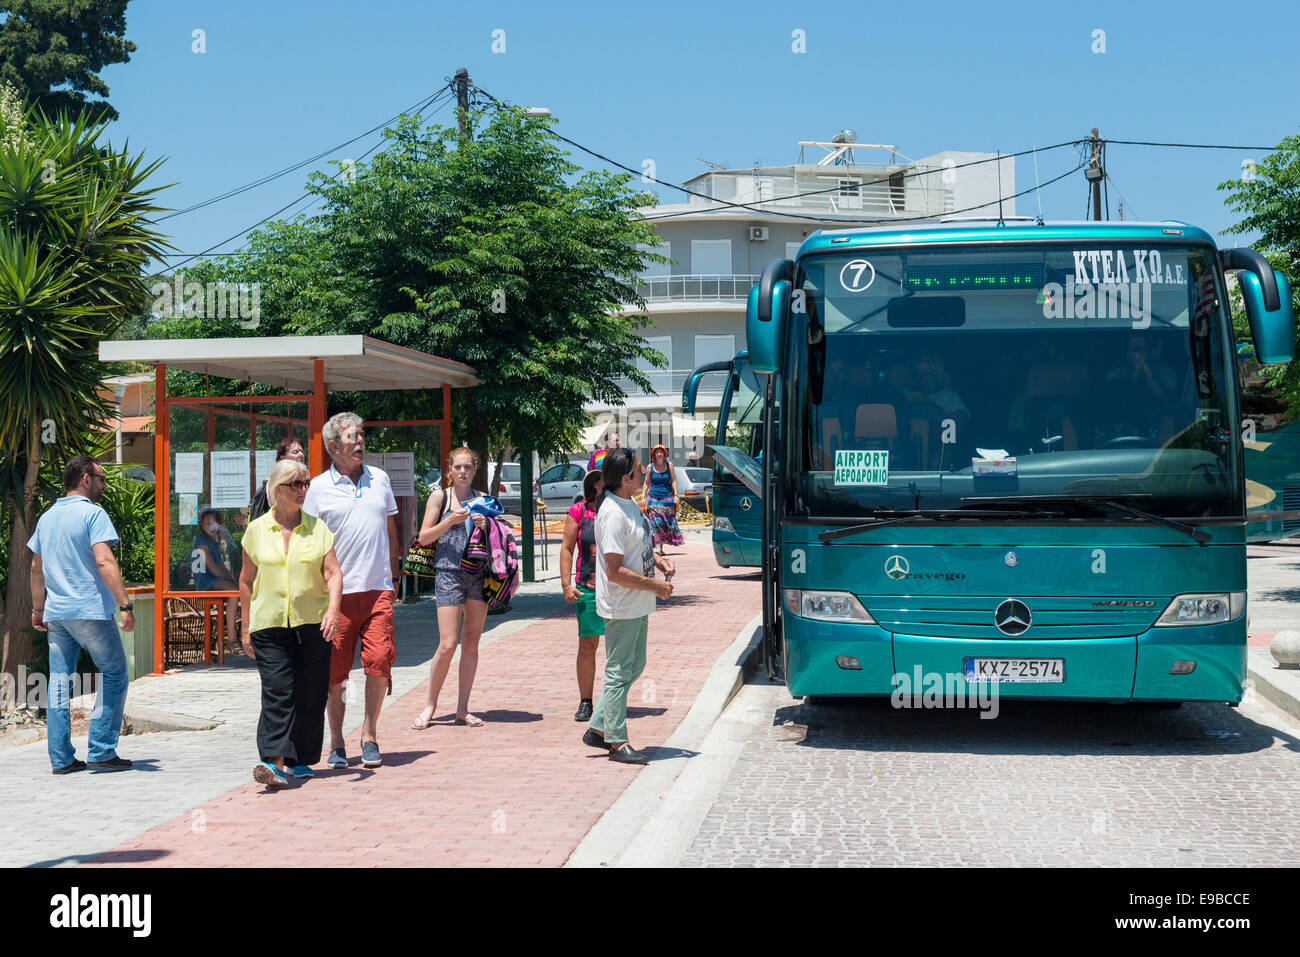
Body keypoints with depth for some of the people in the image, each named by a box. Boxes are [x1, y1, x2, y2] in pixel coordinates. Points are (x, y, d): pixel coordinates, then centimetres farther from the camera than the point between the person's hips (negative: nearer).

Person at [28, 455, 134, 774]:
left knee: (59, 682, 8)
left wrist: (38, 609, 29)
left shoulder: (46, 517, 15)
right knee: (114, 676, 4)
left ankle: (61, 758, 9)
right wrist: (125, 604, -22)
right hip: (91, 611, -7)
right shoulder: (92, 514, -8)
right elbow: (104, 562, -19)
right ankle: (101, 751, 0)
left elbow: (37, 568, 21)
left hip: (56, 613, 7)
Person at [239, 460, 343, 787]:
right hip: (269, 625, -1)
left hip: (312, 624, 1)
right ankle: (275, 762, -19)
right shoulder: (257, 530, 6)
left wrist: (332, 610, -18)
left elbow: (333, 573, -1)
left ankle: (299, 761, 17)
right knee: (277, 693, -13)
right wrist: (246, 628, 11)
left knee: (310, 696, 3)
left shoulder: (318, 528, 6)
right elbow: (246, 580, 13)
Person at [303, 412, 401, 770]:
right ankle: (336, 743, 15)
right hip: (337, 591, -2)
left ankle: (369, 734, 8)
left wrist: (394, 570, 19)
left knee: (380, 660, -9)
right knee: (335, 669, 2)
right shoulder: (318, 488, 2)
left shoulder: (380, 479, 12)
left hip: (377, 588, 2)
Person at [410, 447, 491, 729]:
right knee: (447, 644, -9)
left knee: (471, 643, 4)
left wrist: (484, 526, -4)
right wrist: (451, 521, -12)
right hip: (448, 571, -3)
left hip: (479, 573, 4)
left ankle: (462, 709, 12)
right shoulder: (440, 496, 4)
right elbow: (424, 537, 1)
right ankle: (430, 706, 7)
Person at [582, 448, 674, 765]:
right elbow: (615, 572, -25)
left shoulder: (628, 504, 8)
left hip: (637, 606, 10)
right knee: (620, 671, 0)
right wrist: (654, 586, -18)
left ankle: (597, 728, 26)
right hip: (622, 607, -10)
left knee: (634, 666, 18)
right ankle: (617, 742, 10)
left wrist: (655, 560, 7)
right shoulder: (613, 513, -23)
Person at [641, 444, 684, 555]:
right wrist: (643, 497, 4)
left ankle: (661, 546, 9)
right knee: (656, 522, -14)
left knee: (667, 523, 1)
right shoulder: (650, 467, 5)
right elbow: (646, 483, 11)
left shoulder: (669, 465, 5)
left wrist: (675, 495, -1)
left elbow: (674, 480, 6)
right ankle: (658, 544, -14)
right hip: (653, 498, -1)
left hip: (667, 498, 1)